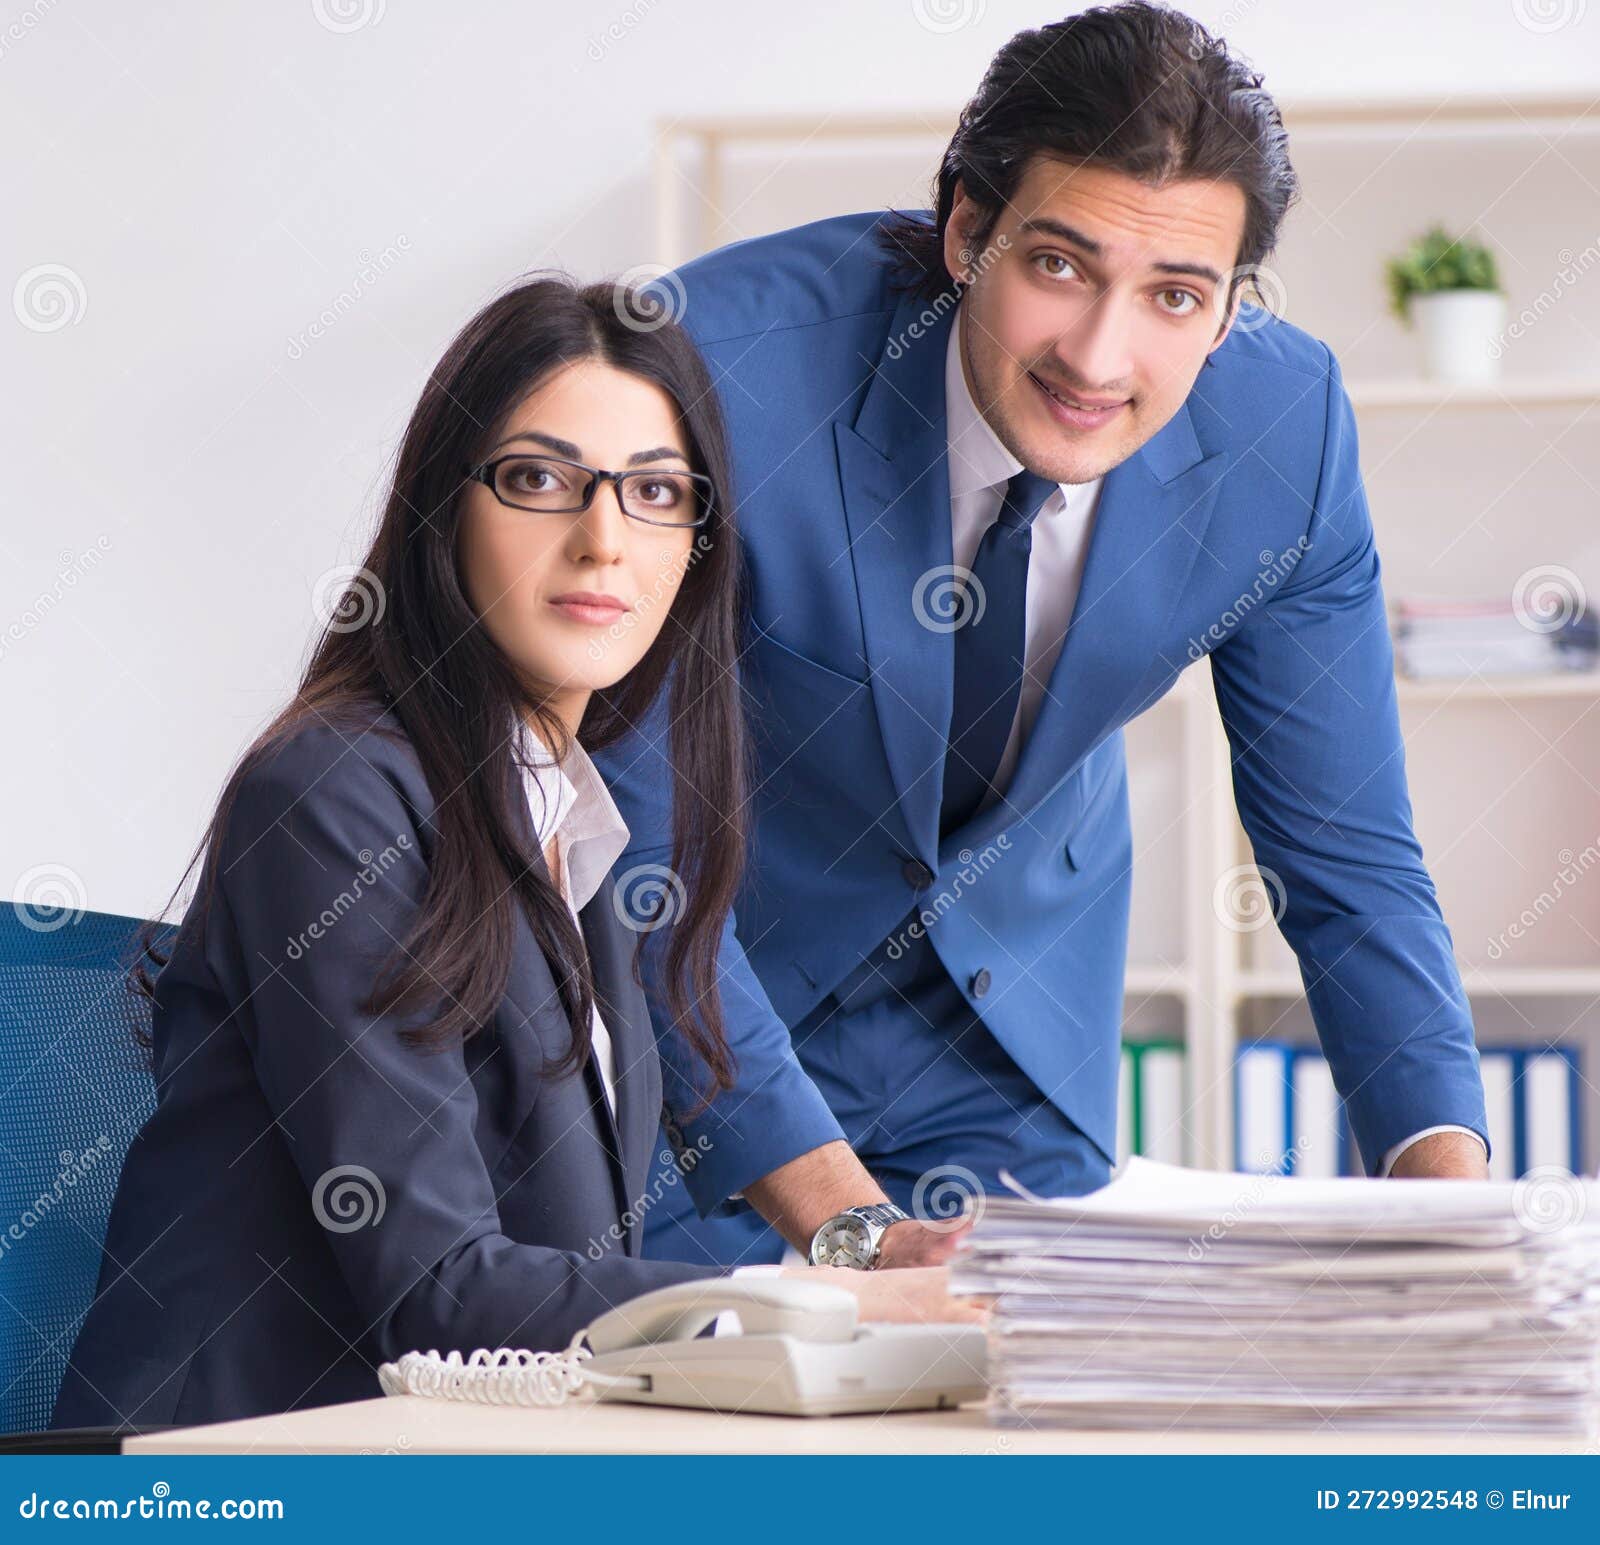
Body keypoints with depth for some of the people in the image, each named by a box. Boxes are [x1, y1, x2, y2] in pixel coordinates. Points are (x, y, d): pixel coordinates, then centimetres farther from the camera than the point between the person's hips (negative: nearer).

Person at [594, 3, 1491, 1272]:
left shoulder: (1284, 427, -20)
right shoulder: (722, 370, -32)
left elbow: (1345, 855, -10)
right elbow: (633, 833, -27)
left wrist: (1446, 1169, -25)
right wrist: (823, 1195, -35)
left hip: (1017, 1007, 3)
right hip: (687, 1015, -3)